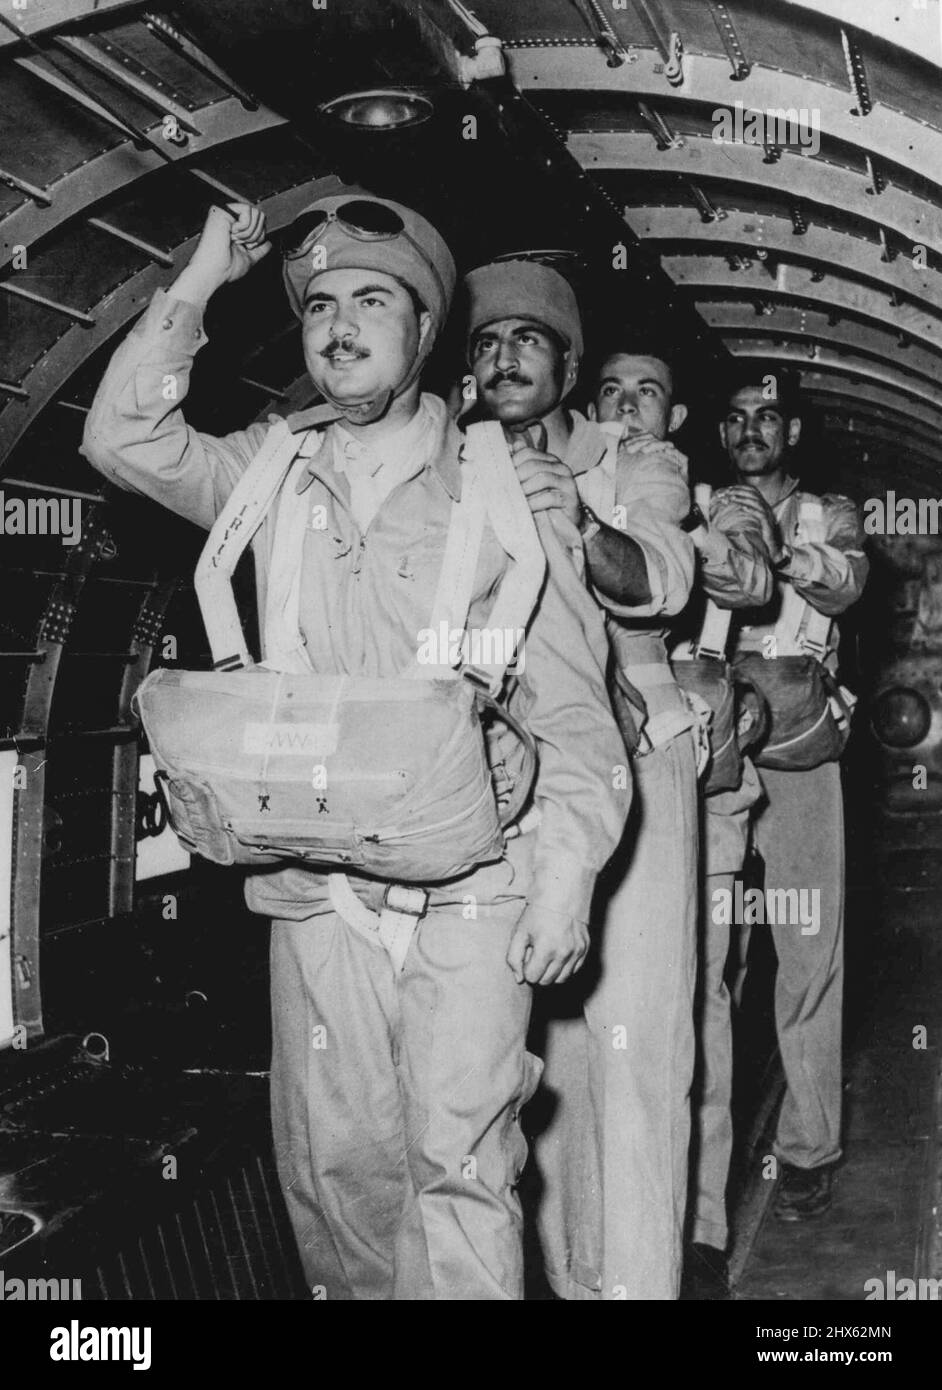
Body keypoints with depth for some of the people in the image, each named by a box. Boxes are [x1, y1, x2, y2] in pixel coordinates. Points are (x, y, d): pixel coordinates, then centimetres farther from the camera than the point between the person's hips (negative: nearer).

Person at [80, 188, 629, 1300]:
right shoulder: (271, 473, 10)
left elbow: (570, 707, 0)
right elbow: (123, 439, -1)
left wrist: (566, 880, -8)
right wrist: (198, 284, -3)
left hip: (469, 884, -2)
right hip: (317, 886, 3)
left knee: (459, 1158, -7)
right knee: (334, 1158, 11)